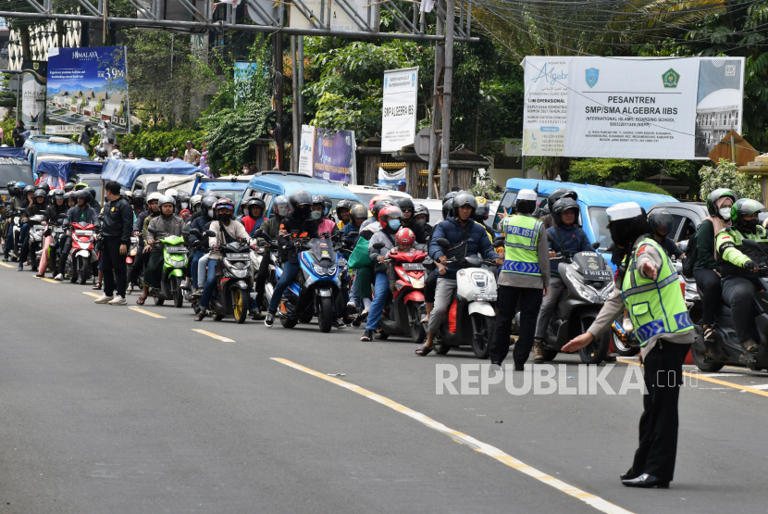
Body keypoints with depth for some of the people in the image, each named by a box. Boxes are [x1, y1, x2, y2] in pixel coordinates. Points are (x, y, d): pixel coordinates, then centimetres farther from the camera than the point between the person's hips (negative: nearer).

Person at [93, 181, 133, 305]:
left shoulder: (123, 205, -11)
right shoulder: (107, 205, 18)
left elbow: (128, 225, -16)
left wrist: (124, 243, -21)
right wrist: (101, 234, 20)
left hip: (118, 242, -9)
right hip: (107, 241, 9)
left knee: (119, 269, -7)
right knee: (106, 268, 12)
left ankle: (121, 296, -5)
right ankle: (108, 294, 21)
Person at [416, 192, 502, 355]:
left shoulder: (478, 230, 18)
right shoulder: (444, 226, 7)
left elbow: (486, 248, 13)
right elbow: (434, 244, -8)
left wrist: (495, 258, -11)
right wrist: (440, 256, -31)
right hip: (448, 275, -3)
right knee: (440, 309, -17)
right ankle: (429, 341, 0)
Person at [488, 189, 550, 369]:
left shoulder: (507, 221, 1)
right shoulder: (539, 226, -5)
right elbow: (544, 257, -4)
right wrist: (546, 282, 3)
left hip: (509, 276, 2)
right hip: (533, 279, -2)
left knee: (504, 317, 9)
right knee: (528, 320, 3)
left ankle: (496, 357, 9)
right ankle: (520, 360, 1)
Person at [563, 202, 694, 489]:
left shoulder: (646, 247, -11)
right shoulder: (629, 257, 22)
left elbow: (648, 261, -39)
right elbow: (616, 301, 26)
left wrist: (648, 267, -63)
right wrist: (590, 335, 23)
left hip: (668, 338, -10)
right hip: (657, 342, 10)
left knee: (661, 406, -10)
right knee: (653, 407, 16)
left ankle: (657, 472, -10)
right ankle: (644, 467, 24)